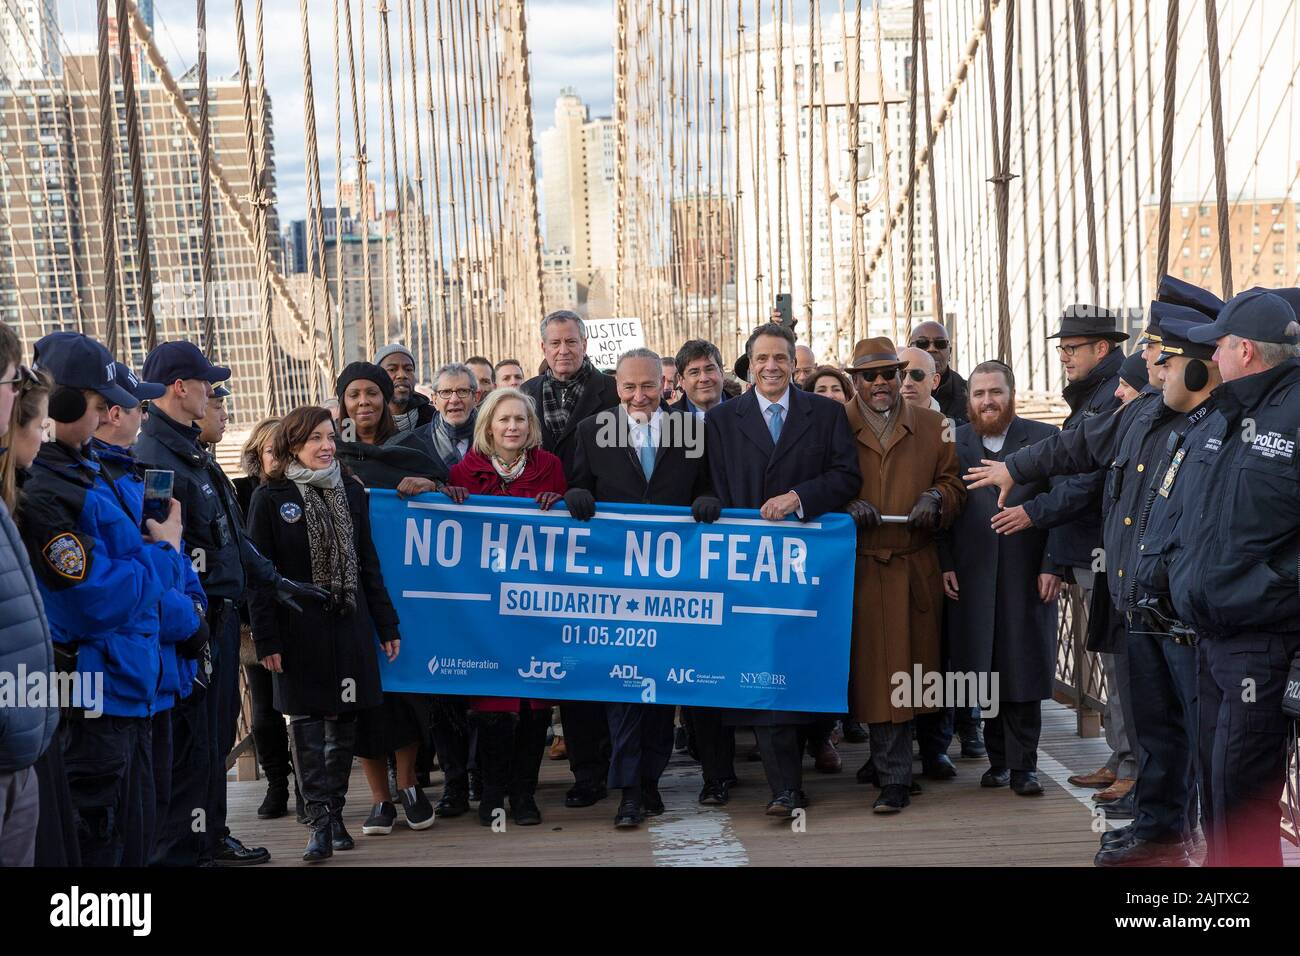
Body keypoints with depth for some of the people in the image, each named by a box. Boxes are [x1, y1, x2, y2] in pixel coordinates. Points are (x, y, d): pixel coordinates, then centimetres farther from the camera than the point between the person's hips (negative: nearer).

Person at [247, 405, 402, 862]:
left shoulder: (351, 491, 9)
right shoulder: (271, 498, -3)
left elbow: (368, 563, 12)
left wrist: (387, 624, 8)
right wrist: (266, 639, -11)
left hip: (348, 625, 4)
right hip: (298, 631, -3)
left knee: (344, 722, 7)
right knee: (306, 724, -3)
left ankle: (335, 813, 19)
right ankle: (321, 824, 0)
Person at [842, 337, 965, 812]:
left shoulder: (932, 426, 11)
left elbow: (952, 482, 13)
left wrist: (935, 500, -8)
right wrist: (848, 507, -14)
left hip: (915, 569, 2)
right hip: (860, 571, -2)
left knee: (910, 663, 3)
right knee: (875, 667, -2)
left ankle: (889, 761, 15)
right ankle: (894, 776, 7)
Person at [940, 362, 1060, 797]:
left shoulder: (1043, 438, 3)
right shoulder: (954, 443, 9)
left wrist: (1052, 566, -6)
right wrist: (946, 564, 0)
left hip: (1027, 577, -1)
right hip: (972, 578, 2)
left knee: (1024, 671, 0)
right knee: (985, 671, 3)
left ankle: (1022, 764, 7)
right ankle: (998, 757, 14)